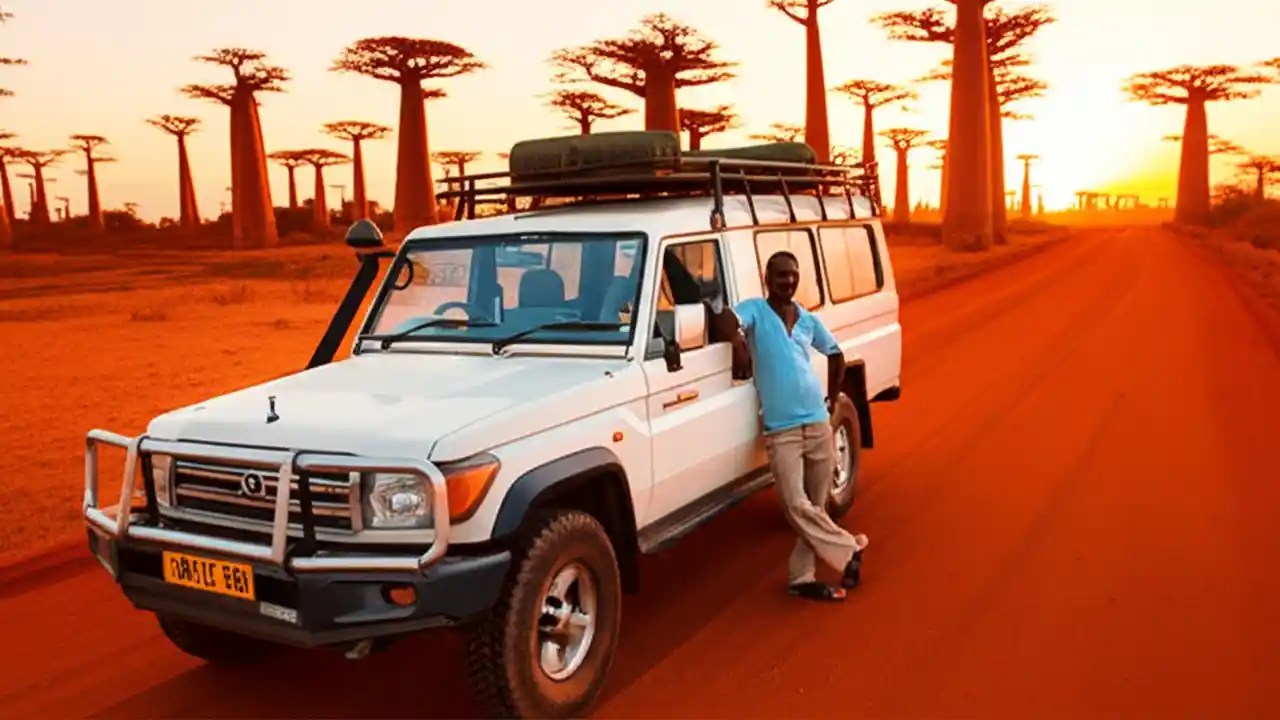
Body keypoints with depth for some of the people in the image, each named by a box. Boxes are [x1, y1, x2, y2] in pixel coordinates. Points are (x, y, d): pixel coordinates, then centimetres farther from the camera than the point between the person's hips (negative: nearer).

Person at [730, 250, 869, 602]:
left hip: (818, 422, 5)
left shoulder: (809, 320, 10)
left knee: (815, 506, 8)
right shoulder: (755, 310, -4)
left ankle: (802, 576, 19)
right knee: (797, 506, -11)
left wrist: (832, 399, 21)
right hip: (781, 429, -4)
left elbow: (836, 355, 25)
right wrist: (743, 348, -18)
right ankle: (850, 550, 8)